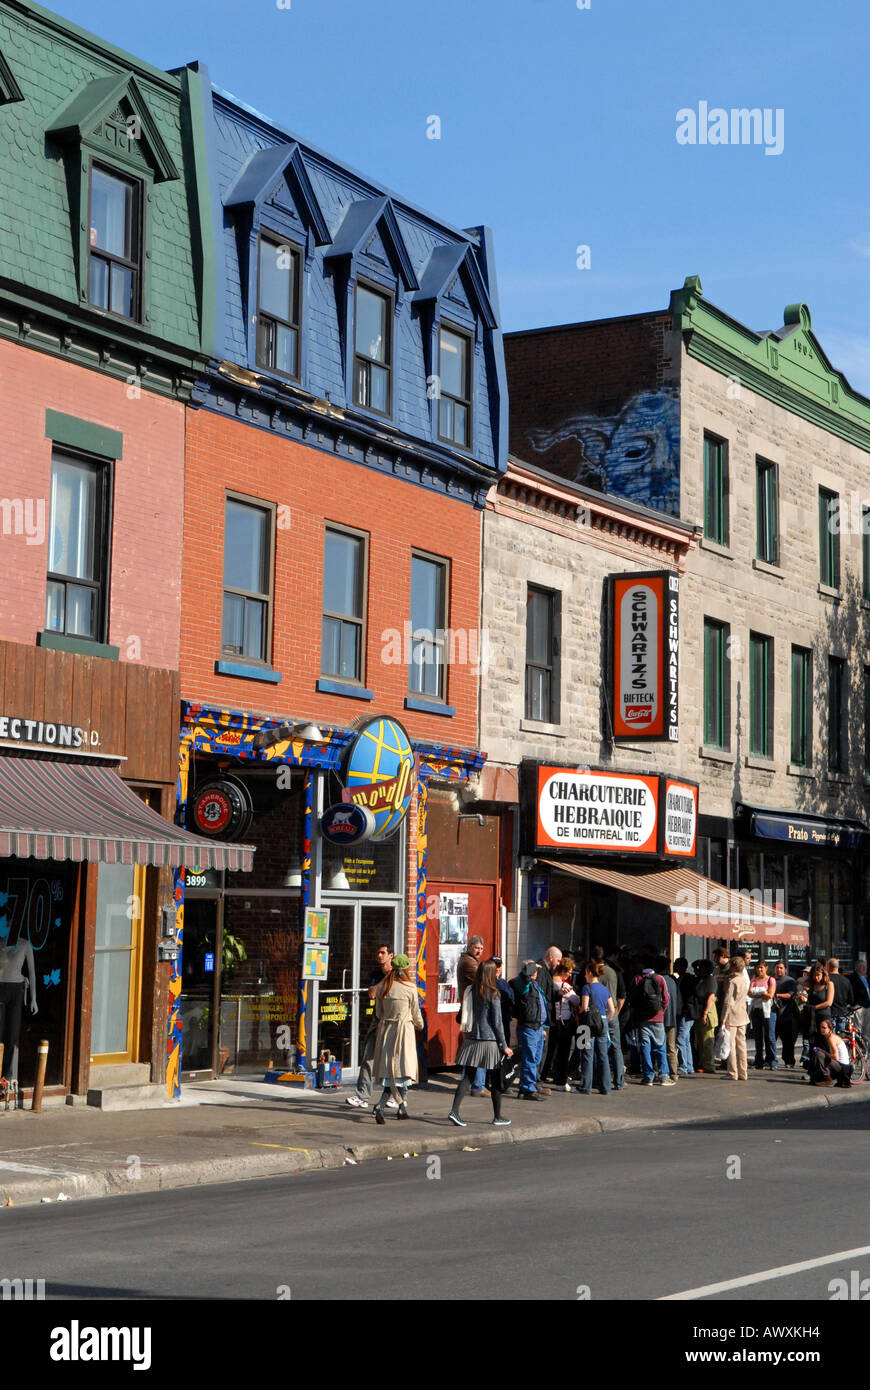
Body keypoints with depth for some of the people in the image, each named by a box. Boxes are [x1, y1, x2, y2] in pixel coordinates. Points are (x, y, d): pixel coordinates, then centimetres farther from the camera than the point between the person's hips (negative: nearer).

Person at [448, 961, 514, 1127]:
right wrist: (504, 1046, -2)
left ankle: (454, 1110, -9)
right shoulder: (493, 994, -10)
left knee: (467, 1077, 4)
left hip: (472, 1039, 5)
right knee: (495, 1081, 8)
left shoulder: (472, 992, 4)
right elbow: (497, 1022, -8)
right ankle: (497, 1117, 15)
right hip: (489, 1040, -4)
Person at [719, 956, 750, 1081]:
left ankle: (733, 1074, -3)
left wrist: (723, 1020, -14)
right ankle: (743, 1074, 12)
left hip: (731, 1018, -7)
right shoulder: (745, 980, 8)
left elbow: (728, 1002, -17)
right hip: (742, 1016, 7)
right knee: (741, 1045, 10)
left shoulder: (732, 982, -15)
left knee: (730, 1046, -2)